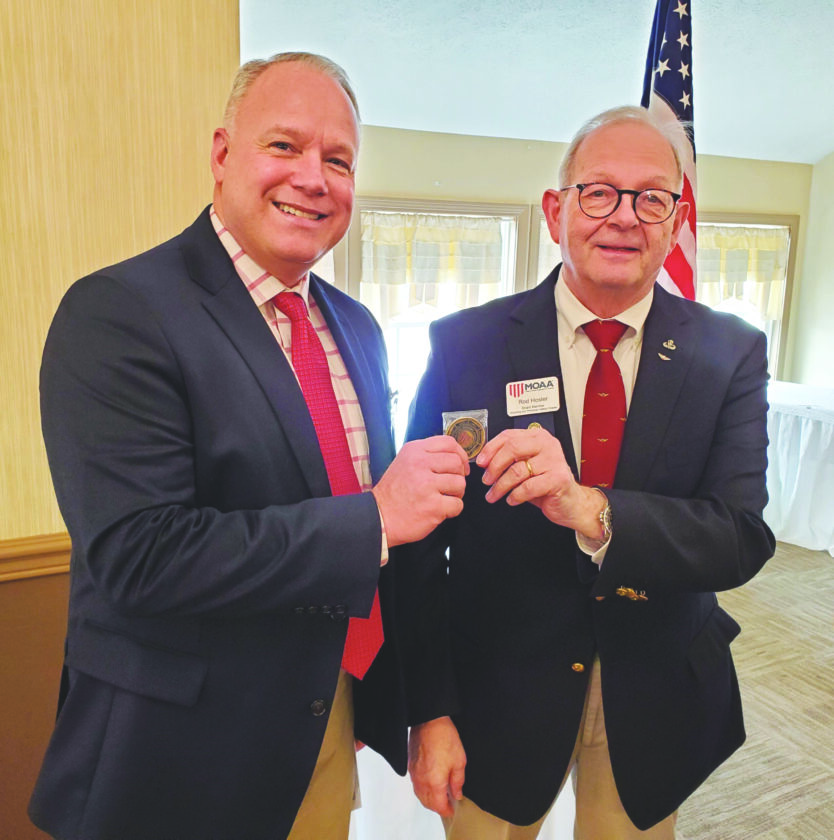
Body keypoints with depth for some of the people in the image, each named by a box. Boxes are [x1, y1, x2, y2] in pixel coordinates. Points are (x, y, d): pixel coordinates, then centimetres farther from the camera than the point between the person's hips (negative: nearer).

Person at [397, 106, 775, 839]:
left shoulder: (730, 354, -7)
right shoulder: (466, 344, -13)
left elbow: (743, 539, -16)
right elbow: (421, 542, -11)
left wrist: (589, 511, -34)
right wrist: (430, 710, -11)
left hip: (658, 700, 2)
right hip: (498, 690, -1)